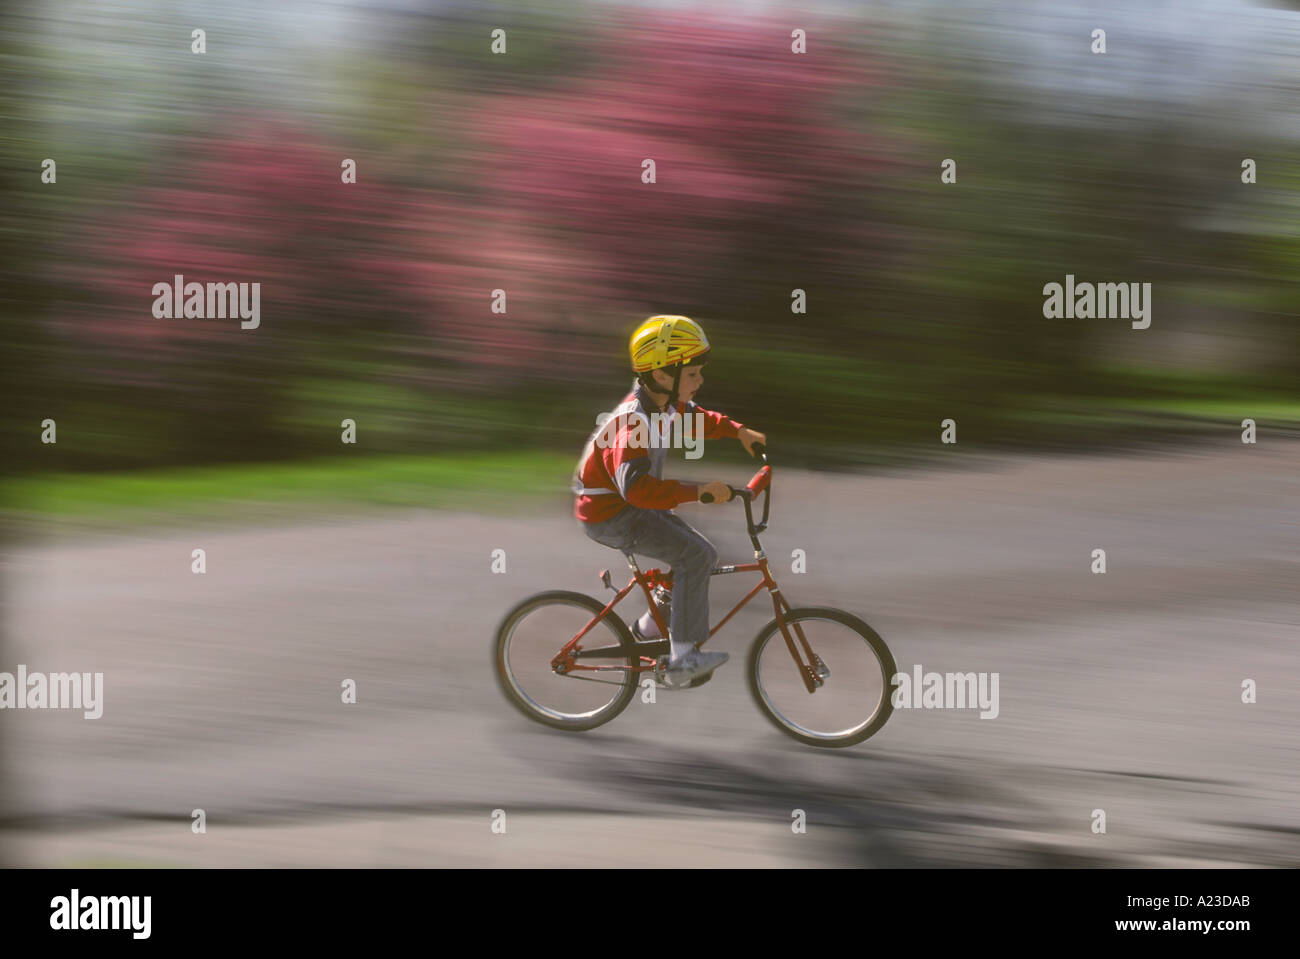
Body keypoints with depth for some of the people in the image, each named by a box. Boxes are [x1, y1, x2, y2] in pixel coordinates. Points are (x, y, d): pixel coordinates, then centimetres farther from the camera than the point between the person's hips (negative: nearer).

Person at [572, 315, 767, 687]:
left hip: (631, 504, 10)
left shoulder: (667, 404, 1)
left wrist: (739, 431, 13)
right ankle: (683, 660, -15)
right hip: (608, 516, -10)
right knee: (695, 557, -19)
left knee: (701, 555, 10)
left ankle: (649, 629, 25)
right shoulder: (633, 419, -29)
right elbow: (636, 485, -42)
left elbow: (697, 418, 25)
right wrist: (698, 491, -46)